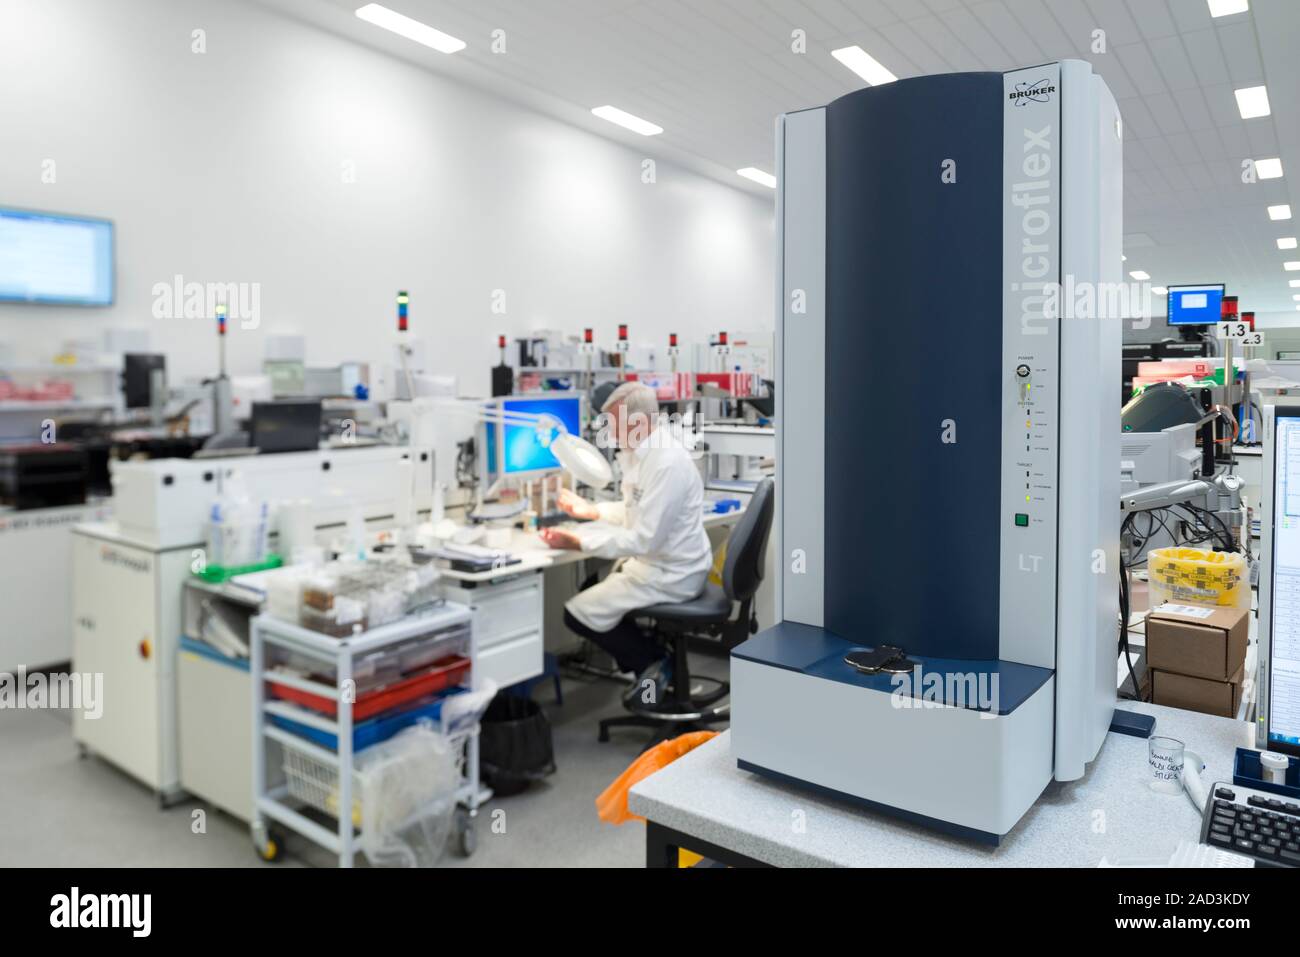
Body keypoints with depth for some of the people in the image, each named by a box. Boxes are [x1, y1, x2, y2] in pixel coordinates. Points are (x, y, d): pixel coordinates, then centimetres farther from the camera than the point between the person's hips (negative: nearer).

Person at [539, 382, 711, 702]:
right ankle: (649, 662, 21)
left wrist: (577, 541, -25)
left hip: (669, 574, -10)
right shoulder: (645, 451, 5)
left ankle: (655, 662, 6)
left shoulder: (666, 462, -26)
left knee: (578, 612, -8)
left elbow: (645, 540, -28)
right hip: (659, 560, 10)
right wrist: (593, 511, 13)